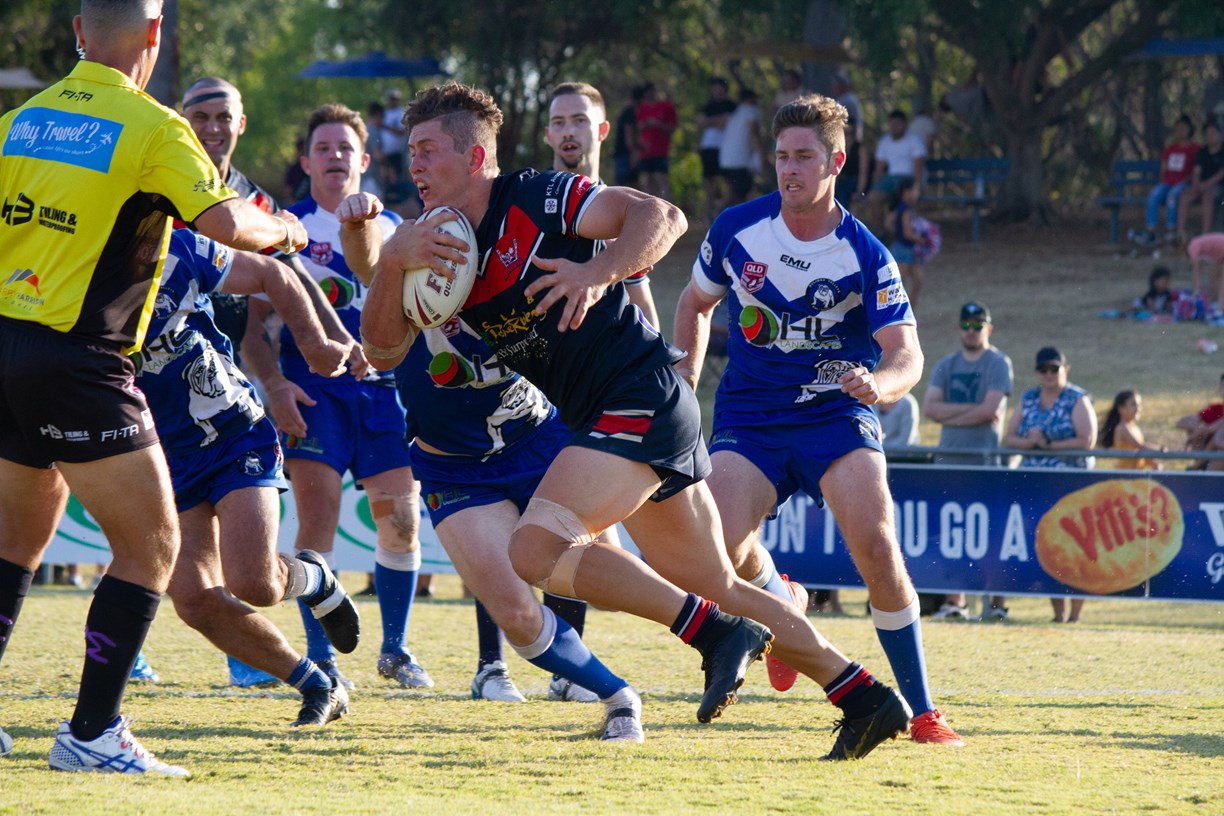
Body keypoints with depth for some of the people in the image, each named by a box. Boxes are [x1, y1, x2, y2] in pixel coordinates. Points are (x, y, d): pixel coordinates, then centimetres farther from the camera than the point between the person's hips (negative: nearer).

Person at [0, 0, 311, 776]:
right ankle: (93, 732, -4)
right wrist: (283, 229, 1)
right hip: (78, 363, -7)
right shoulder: (152, 128, -10)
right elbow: (224, 222, -18)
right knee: (151, 545, 1)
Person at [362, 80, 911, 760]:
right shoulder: (440, 248, 10)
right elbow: (383, 350, 0)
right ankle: (866, 699, 19)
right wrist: (392, 261, -16)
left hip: (640, 398, -9)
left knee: (536, 548, -22)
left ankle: (720, 636, -20)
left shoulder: (537, 198, -10)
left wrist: (600, 273, -33)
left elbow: (662, 217, -17)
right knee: (715, 587, 13)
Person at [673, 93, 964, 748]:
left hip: (837, 412, -2)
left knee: (876, 545, -23)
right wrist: (685, 379, 5)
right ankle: (780, 601, 18)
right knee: (721, 550, -21)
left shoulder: (865, 256, -11)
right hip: (748, 417, 2)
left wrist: (879, 383, -38)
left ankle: (921, 710, -11)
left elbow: (907, 355, -15)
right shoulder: (736, 230, -4)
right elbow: (695, 304, 15)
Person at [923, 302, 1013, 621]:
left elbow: (990, 410, -12)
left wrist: (950, 415, -4)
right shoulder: (946, 365, 15)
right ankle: (954, 600, 5)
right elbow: (930, 407, 1)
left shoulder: (999, 364, 1)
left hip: (984, 457, -5)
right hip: (948, 457, 5)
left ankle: (998, 602, -7)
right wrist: (972, 409, -9)